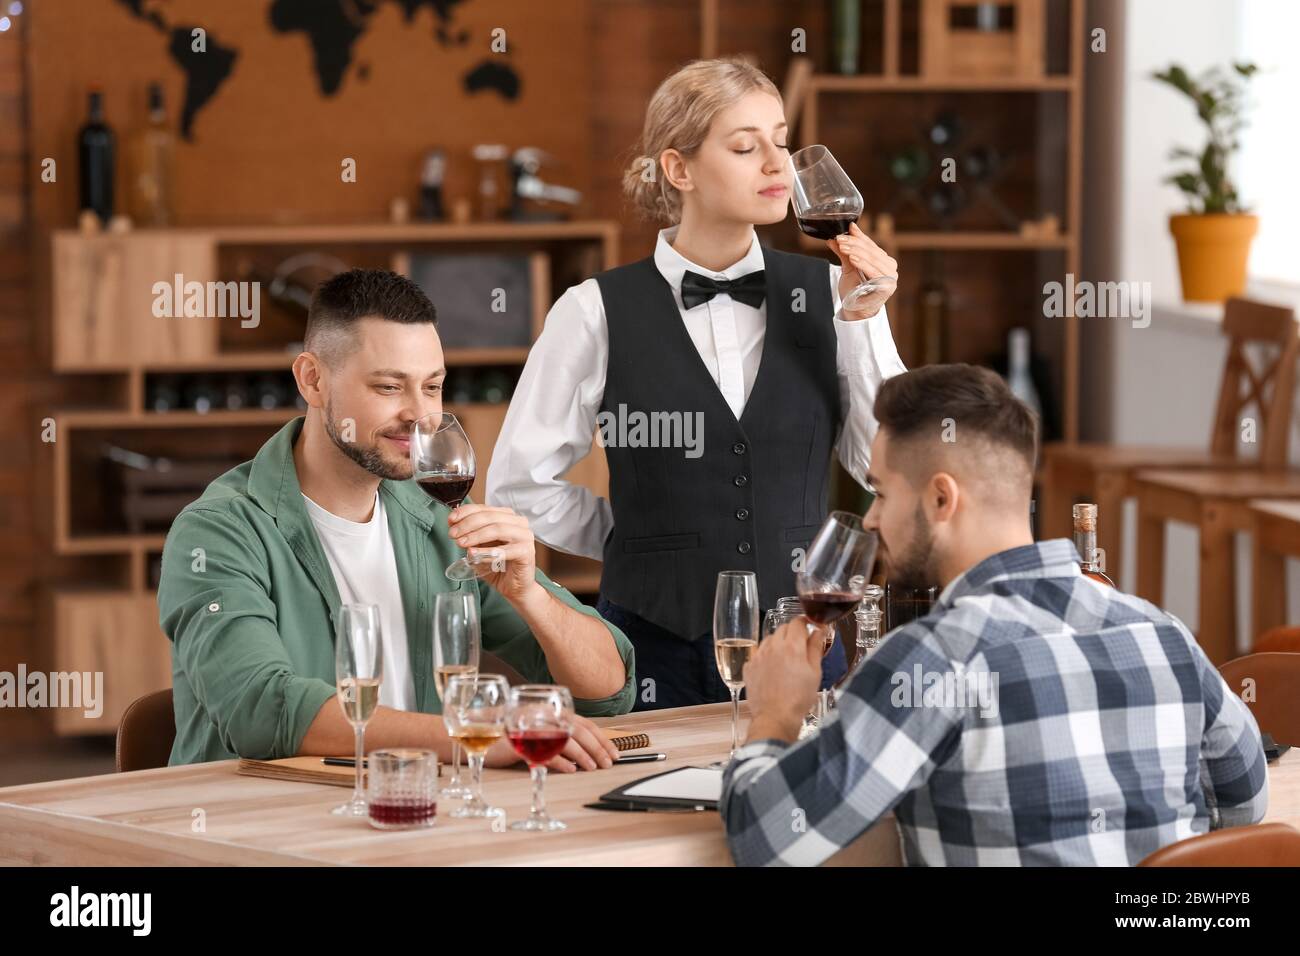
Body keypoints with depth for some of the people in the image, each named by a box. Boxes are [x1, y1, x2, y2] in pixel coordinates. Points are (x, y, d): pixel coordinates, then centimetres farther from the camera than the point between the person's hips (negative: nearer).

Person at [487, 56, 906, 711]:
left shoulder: (826, 291, 2)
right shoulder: (597, 312, -4)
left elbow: (889, 468, -3)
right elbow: (520, 484, 4)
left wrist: (864, 320, -9)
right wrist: (641, 543, 7)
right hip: (658, 654, -2)